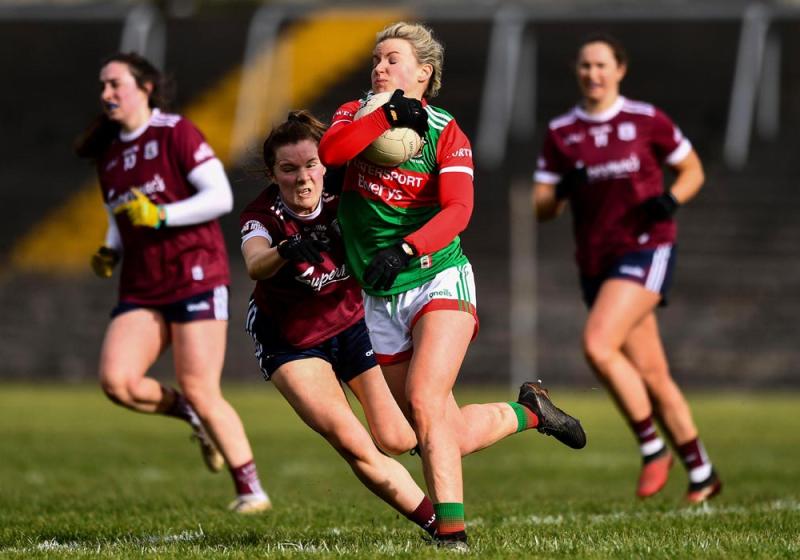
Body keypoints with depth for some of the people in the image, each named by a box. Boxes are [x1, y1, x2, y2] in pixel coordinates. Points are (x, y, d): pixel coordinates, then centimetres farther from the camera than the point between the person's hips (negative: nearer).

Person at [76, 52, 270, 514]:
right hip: (141, 289, 6)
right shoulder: (107, 153, 14)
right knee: (116, 380, -14)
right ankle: (193, 417, 13)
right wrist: (110, 253, 7)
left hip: (195, 276, -6)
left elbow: (221, 196, -13)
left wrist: (162, 215, -21)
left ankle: (251, 489, 1)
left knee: (200, 391, -10)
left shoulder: (176, 133, -6)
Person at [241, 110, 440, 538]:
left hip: (351, 322, 2)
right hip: (290, 342, -2)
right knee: (354, 447, -17)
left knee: (398, 441, -2)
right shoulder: (262, 215, -26)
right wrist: (286, 251, -69)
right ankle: (437, 523, -3)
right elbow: (255, 265, -47)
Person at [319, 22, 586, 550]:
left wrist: (403, 250, -32)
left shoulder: (445, 131, -4)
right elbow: (329, 150, -17)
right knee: (447, 436, 6)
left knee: (425, 403, -26)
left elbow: (457, 210, -18)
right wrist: (390, 116, -24)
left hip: (439, 282, -4)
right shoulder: (358, 114, 6)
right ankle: (528, 412, 34)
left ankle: (452, 530, -27)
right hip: (381, 301, 4)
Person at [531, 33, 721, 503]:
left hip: (646, 248, -4)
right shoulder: (561, 133, 6)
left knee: (598, 345, -23)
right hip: (596, 260, 4)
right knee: (651, 375, 6)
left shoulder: (646, 120, -2)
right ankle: (702, 473, 18)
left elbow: (693, 171, 8)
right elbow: (541, 208, 7)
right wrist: (561, 191, -15)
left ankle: (653, 448, -9)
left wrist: (671, 200, -12)